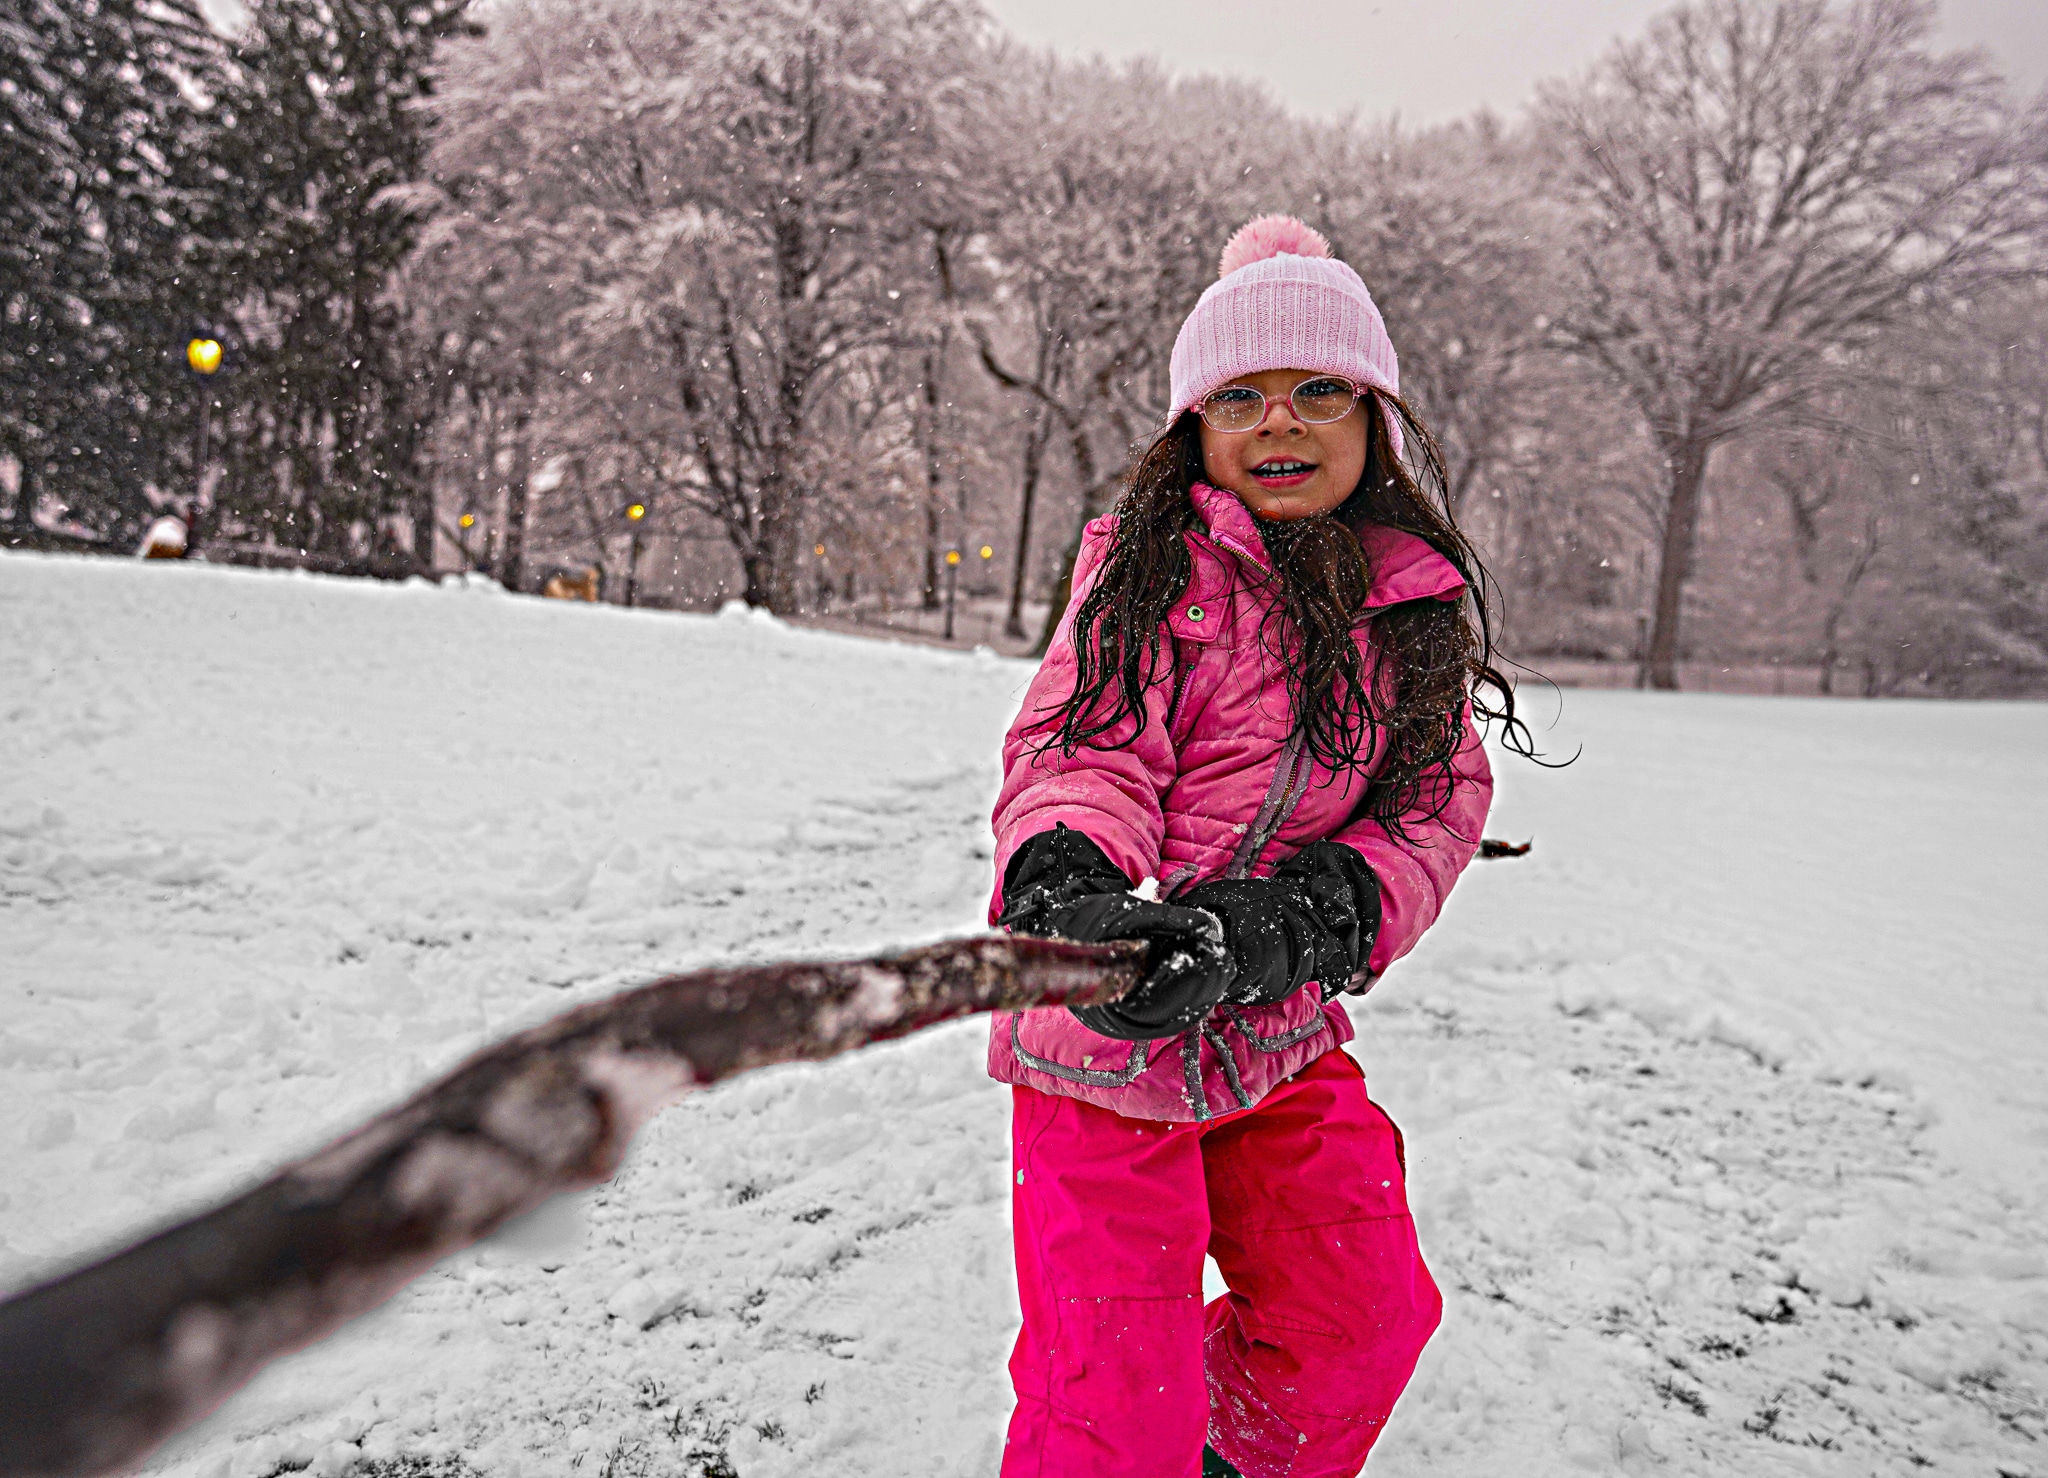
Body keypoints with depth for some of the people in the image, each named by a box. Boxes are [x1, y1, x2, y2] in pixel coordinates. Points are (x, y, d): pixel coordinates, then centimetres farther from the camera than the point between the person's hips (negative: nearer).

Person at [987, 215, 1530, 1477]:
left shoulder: (1421, 604, 5)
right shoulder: (1149, 563, -7)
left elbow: (1437, 805, -2)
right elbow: (1080, 749, -15)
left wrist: (1276, 928, -20)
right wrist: (1067, 887, -37)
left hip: (1284, 1038, 5)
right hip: (1106, 1039, -4)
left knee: (1363, 1322, 16)